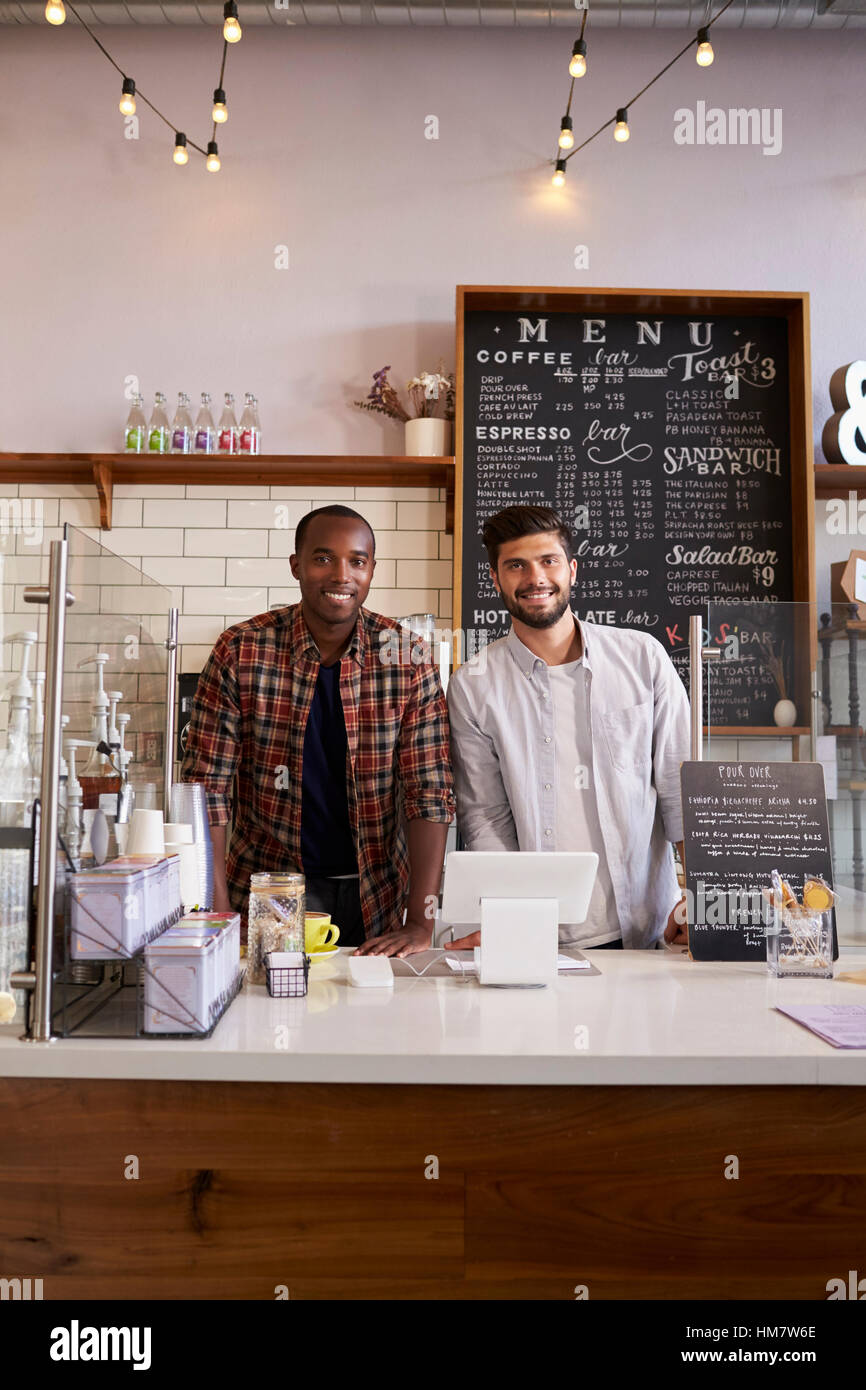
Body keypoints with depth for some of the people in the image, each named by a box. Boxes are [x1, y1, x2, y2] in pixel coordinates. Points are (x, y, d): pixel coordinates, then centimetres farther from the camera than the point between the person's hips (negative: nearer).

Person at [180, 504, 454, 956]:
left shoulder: (406, 658, -7)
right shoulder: (240, 652, -9)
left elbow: (429, 792, -9)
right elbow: (207, 785, -7)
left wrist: (420, 923, -17)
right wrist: (218, 918, -14)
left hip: (377, 896, 1)